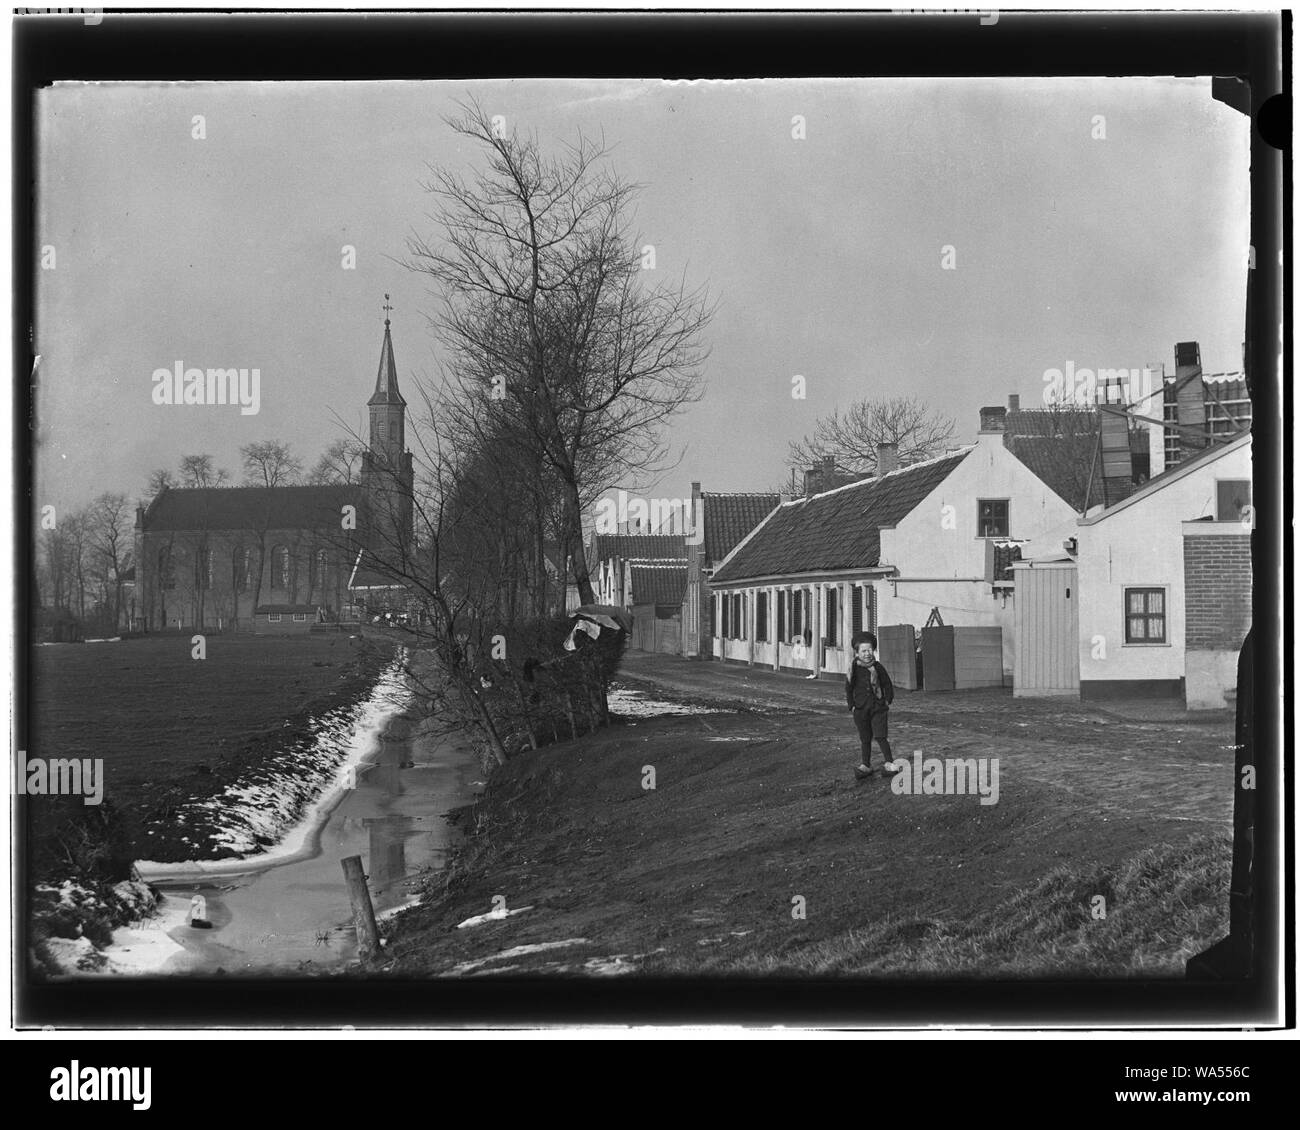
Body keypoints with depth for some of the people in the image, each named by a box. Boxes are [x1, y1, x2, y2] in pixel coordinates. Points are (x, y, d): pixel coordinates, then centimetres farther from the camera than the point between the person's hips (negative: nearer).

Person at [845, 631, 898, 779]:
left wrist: (887, 700, 4)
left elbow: (887, 684, 10)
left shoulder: (878, 667, -1)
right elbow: (848, 688, 1)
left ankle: (889, 763, -2)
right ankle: (865, 765, 18)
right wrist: (852, 705, -4)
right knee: (865, 739, 9)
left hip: (878, 707, -1)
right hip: (861, 709, 1)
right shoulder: (854, 668, -4)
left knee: (880, 736, -9)